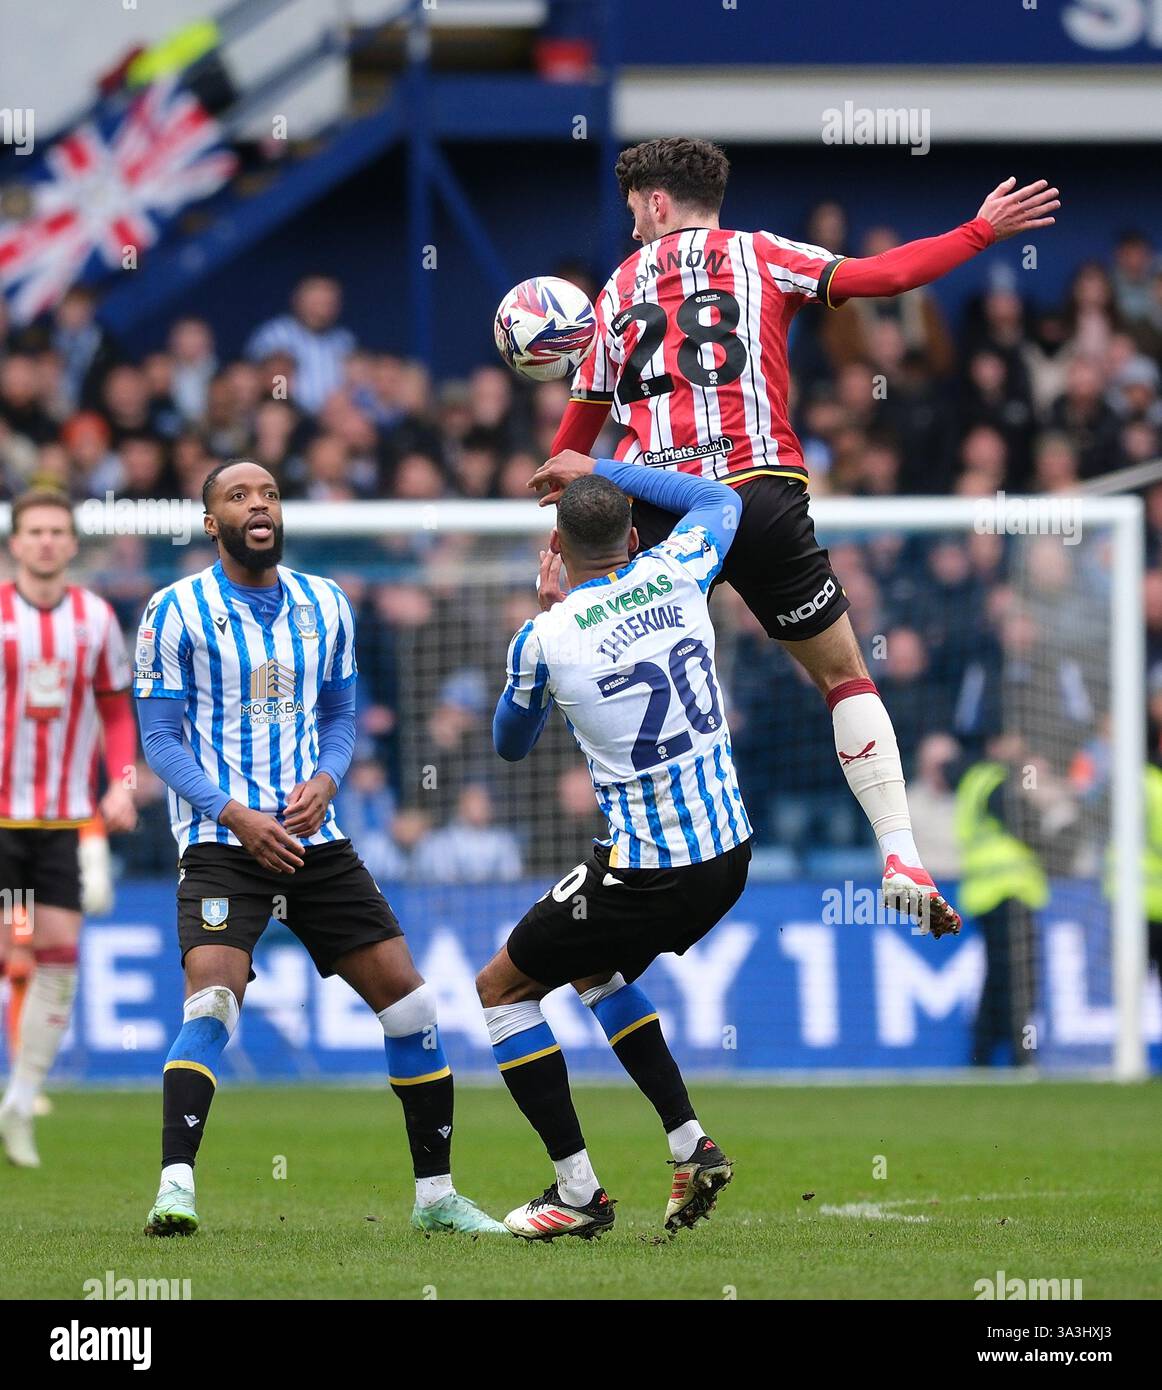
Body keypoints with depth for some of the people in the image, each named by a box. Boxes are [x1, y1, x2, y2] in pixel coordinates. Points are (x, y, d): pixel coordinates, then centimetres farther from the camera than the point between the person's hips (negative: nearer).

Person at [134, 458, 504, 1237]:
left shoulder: (325, 606, 10)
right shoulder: (177, 611, -3)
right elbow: (160, 737, -3)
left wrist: (324, 780, -5)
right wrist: (234, 816, -15)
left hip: (314, 836, 5)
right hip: (221, 841, -5)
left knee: (408, 999, 1)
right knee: (213, 999, -26)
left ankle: (437, 1194, 13)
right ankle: (175, 1189, -27)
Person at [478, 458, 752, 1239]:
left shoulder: (545, 639, -13)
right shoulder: (676, 576, -1)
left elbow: (511, 743, 10)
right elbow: (721, 500, 24)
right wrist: (598, 467, 23)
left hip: (648, 874, -6)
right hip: (728, 856, 7)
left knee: (503, 989, 13)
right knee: (597, 971, 31)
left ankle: (580, 1194, 10)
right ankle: (692, 1145, 21)